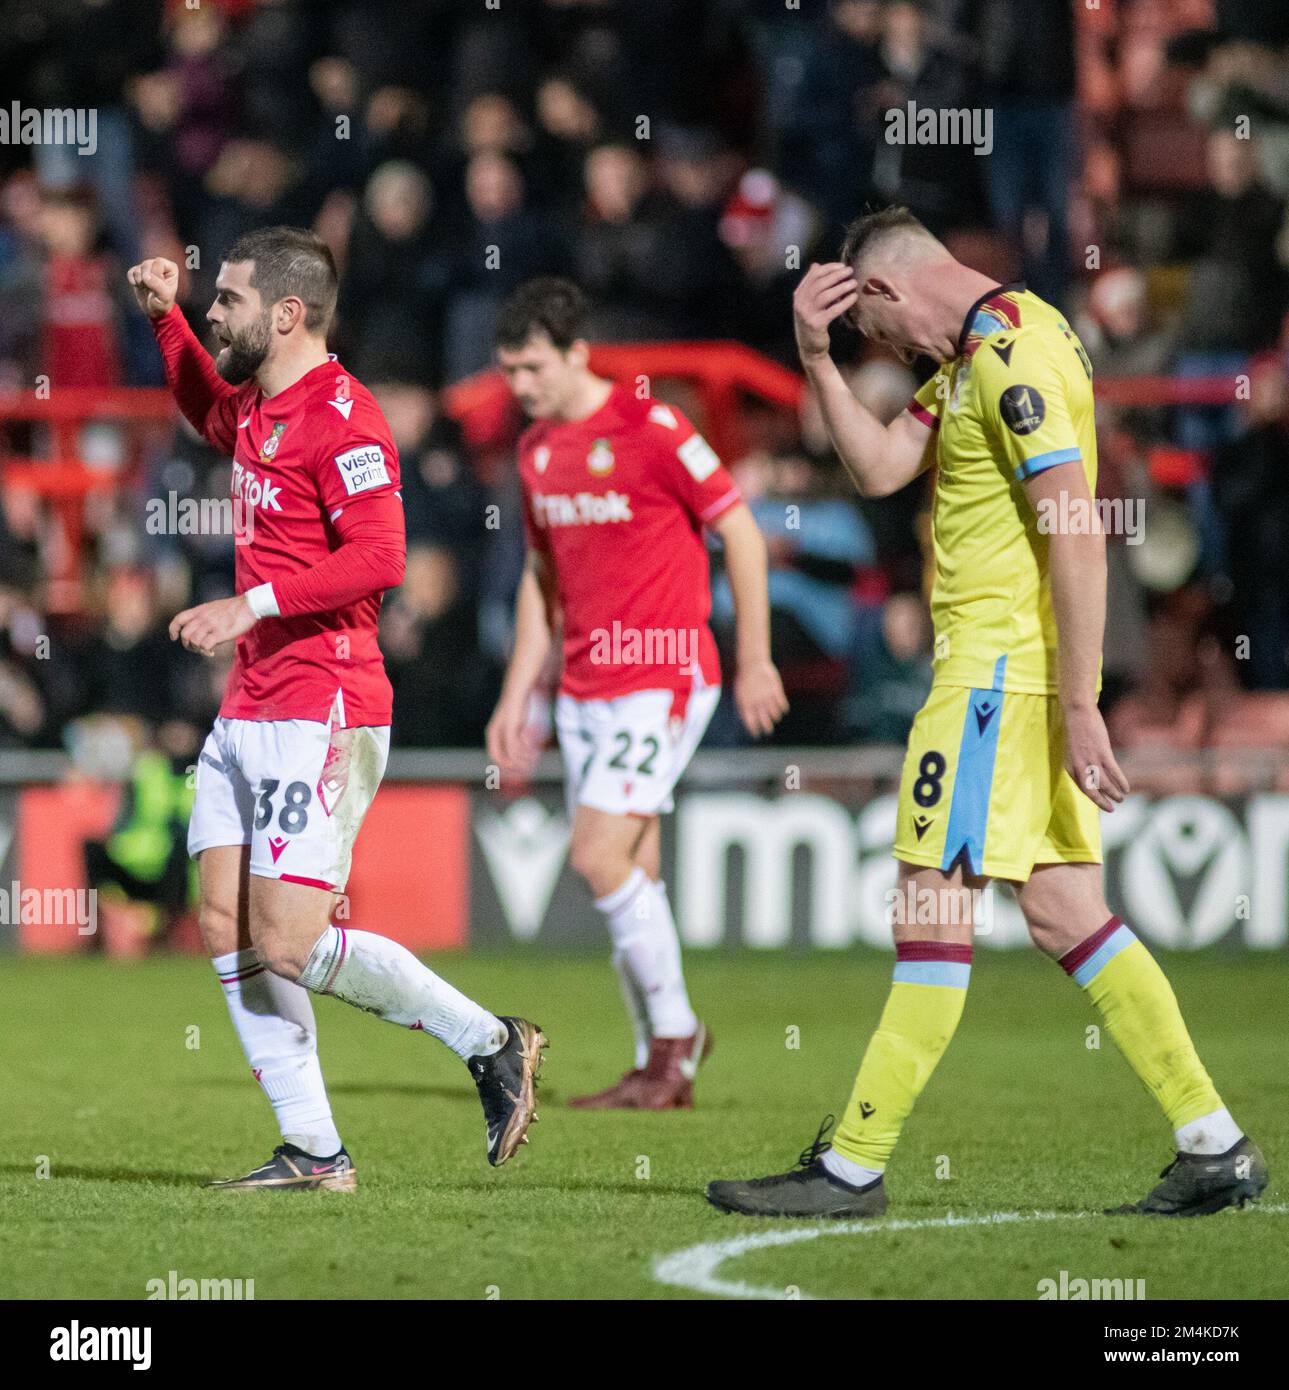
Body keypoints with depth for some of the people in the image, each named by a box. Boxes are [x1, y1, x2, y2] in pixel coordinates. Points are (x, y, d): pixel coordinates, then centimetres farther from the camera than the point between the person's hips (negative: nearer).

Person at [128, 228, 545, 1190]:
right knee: (227, 930, 3)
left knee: (289, 944, -13)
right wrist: (163, 316, 28)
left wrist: (253, 603, -25)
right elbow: (211, 412, 40)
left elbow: (379, 557, -24)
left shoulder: (341, 418, -14)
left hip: (320, 718, -10)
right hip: (247, 713, 10)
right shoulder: (259, 407, 15)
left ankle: (490, 1043, 3)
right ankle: (314, 1151, 6)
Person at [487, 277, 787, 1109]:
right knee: (631, 874, 6)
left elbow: (740, 530, -8)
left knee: (600, 856, -16)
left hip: (663, 680, -7)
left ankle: (675, 1032, -1)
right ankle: (665, 1068, 10)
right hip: (584, 689, 7)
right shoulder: (538, 449, 11)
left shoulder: (653, 429, -12)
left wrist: (755, 660, -8)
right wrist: (517, 696, 17)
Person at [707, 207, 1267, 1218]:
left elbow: (1078, 535, -21)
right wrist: (817, 358, 5)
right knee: (1064, 912, 8)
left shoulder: (1014, 354, -15)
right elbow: (880, 468, 16)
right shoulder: (974, 356, 16)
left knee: (931, 904, -6)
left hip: (1002, 668, -10)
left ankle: (853, 1167, -2)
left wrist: (1079, 707, -23)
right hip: (1003, 666, 10)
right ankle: (1216, 1146, 8)